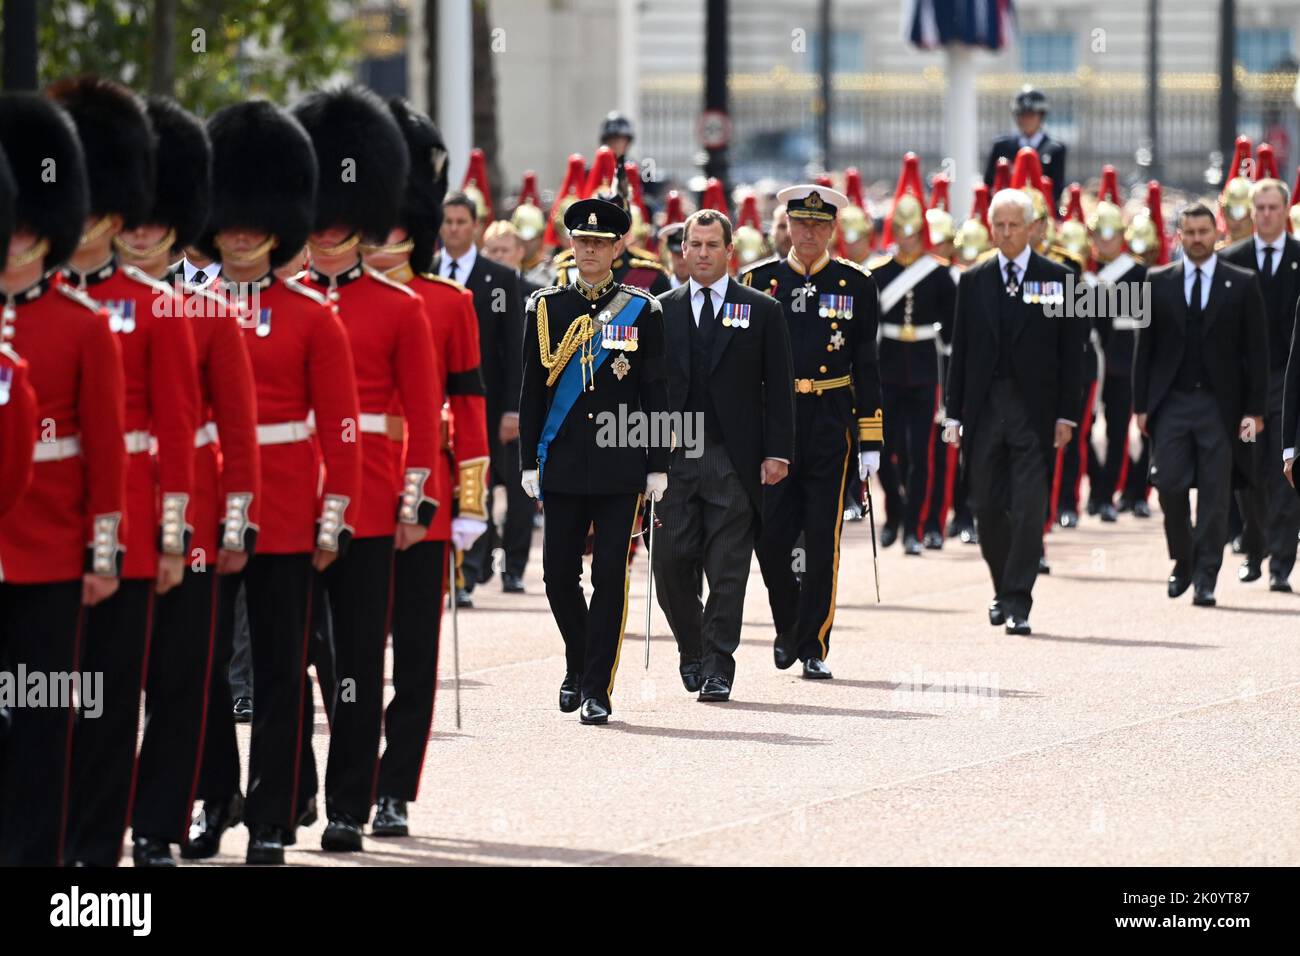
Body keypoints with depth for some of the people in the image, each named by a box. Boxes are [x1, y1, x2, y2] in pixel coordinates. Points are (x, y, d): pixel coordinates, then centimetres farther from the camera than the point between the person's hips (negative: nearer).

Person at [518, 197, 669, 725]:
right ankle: (578, 664, 26)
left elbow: (656, 393, 3)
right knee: (559, 574, 2)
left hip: (620, 463, -2)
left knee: (610, 576, -4)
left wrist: (658, 465, -1)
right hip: (563, 463, 2)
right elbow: (532, 390, 7)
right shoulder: (546, 308, 6)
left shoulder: (641, 310, 3)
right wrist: (530, 461, 3)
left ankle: (597, 688, 1)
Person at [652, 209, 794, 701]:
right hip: (674, 457, 2)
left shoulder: (761, 311, 5)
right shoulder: (662, 311, 10)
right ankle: (692, 648, 22)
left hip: (734, 460, -2)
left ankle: (717, 669, 0)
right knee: (671, 564, 0)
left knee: (727, 572, -3)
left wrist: (777, 453, -4)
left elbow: (779, 388, 4)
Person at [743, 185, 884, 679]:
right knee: (771, 537, -2)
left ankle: (813, 647, 6)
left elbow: (866, 366, 5)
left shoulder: (855, 285, 4)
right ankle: (788, 626, 23)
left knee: (823, 541, -1)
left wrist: (870, 440, 0)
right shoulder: (758, 282, 5)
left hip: (831, 426, -1)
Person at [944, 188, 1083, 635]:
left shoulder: (1056, 279, 1)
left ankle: (1018, 603, -5)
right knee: (987, 508, 7)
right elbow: (960, 351, 9)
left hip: (1034, 410, -3)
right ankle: (1003, 590, 25)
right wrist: (954, 414, 3)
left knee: (1029, 510, -7)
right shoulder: (973, 281, 8)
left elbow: (1071, 352, 1)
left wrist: (1066, 414, -4)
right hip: (984, 410, 3)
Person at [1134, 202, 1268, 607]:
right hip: (1171, 402, 1)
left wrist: (1255, 410, -5)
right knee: (1169, 485, -4)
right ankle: (1183, 561, 17)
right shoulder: (1158, 282, 5)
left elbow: (1256, 350, 1)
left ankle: (1205, 578, 3)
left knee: (1215, 494, -1)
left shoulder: (1242, 284, 1)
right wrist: (1141, 404, 1)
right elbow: (1145, 347, 7)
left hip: (1219, 403, -1)